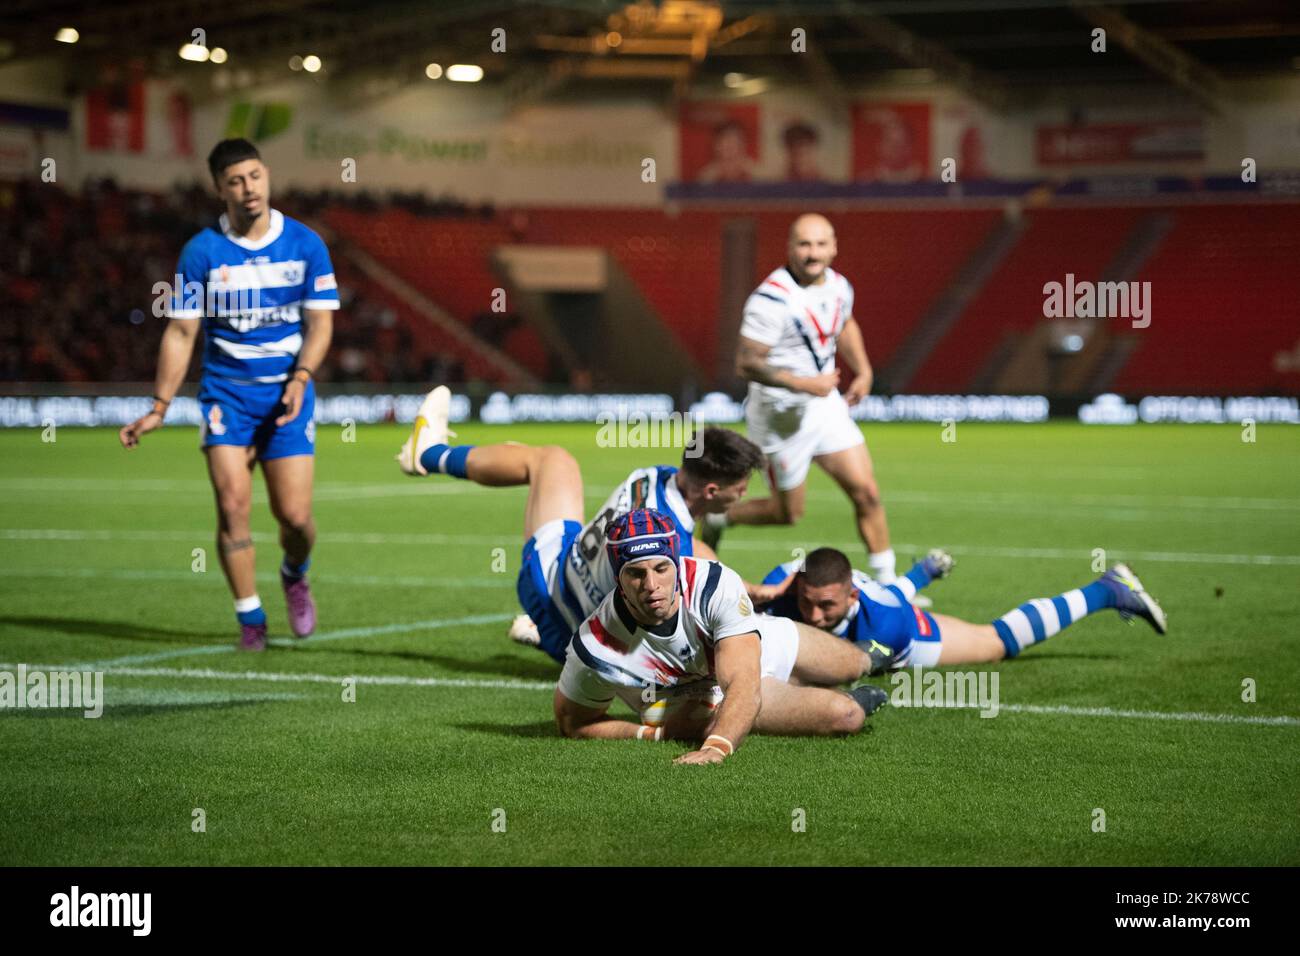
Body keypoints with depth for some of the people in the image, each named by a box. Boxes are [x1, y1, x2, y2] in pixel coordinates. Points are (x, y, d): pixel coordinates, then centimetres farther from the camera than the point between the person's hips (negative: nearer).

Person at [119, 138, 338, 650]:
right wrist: (158, 409, -3)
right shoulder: (201, 252, -3)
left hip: (287, 395, 0)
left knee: (294, 515, -6)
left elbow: (321, 321, 1)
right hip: (225, 392, 0)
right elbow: (181, 332, 1)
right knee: (233, 506, -13)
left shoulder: (305, 244, -1)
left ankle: (294, 575, 29)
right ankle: (250, 620, 0)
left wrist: (300, 379, -16)